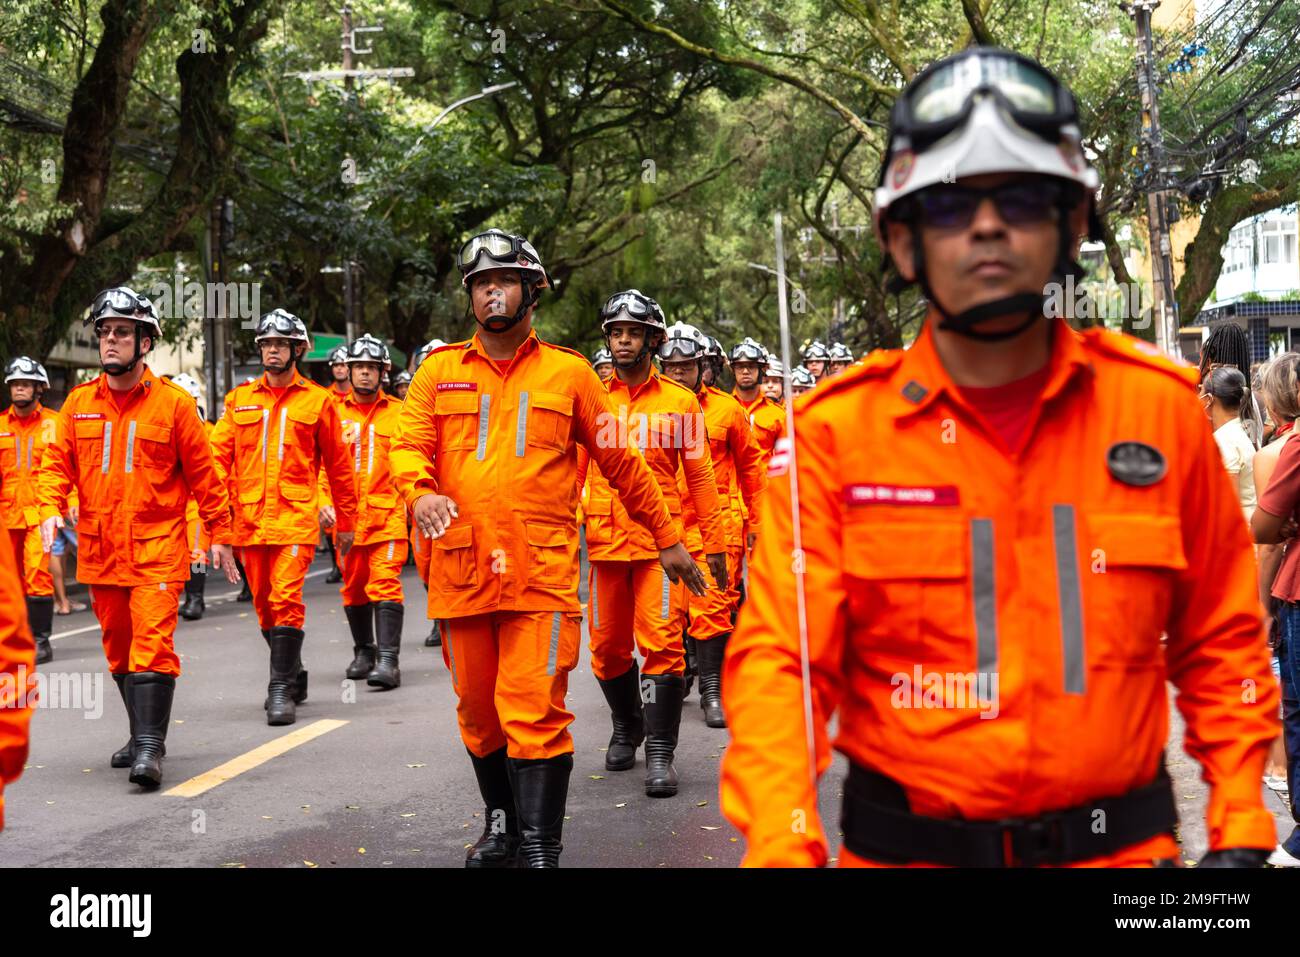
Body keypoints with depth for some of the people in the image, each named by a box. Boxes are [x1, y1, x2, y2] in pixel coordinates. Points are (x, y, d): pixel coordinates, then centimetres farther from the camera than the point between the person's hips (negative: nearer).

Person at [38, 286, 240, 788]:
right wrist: (51, 509, -10)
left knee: (152, 644, -13)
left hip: (157, 550, -5)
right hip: (100, 551, 5)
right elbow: (57, 463, 8)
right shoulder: (79, 403, 7)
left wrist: (220, 535, 1)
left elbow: (203, 473, 0)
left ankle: (150, 747, -12)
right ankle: (143, 735, 29)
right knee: (118, 648, 14)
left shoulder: (174, 403, -3)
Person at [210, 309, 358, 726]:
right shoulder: (239, 400, 12)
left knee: (286, 602, -14)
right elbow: (219, 455, 7)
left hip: (296, 519, -4)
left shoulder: (317, 401, 4)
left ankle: (282, 690, -10)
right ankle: (293, 676, 28)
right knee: (265, 606, 10)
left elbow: (338, 465, 10)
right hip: (249, 519, 4)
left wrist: (345, 522, 11)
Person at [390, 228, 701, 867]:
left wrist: (668, 539, 15)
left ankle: (539, 845, -1)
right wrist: (420, 491, -20)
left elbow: (620, 464, 12)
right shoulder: (439, 371, 12)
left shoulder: (568, 372, 8)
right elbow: (409, 443, 4)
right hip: (461, 568, 3)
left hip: (542, 572, -3)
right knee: (478, 711, 13)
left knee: (535, 712, -9)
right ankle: (500, 821, 32)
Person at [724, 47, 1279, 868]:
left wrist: (1241, 830, 0)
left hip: (1120, 842, 1)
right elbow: (781, 659, -13)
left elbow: (1220, 640, 6)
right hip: (906, 845, -1)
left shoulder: (1161, 406, -3)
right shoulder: (836, 429, -8)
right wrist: (782, 848, -26)